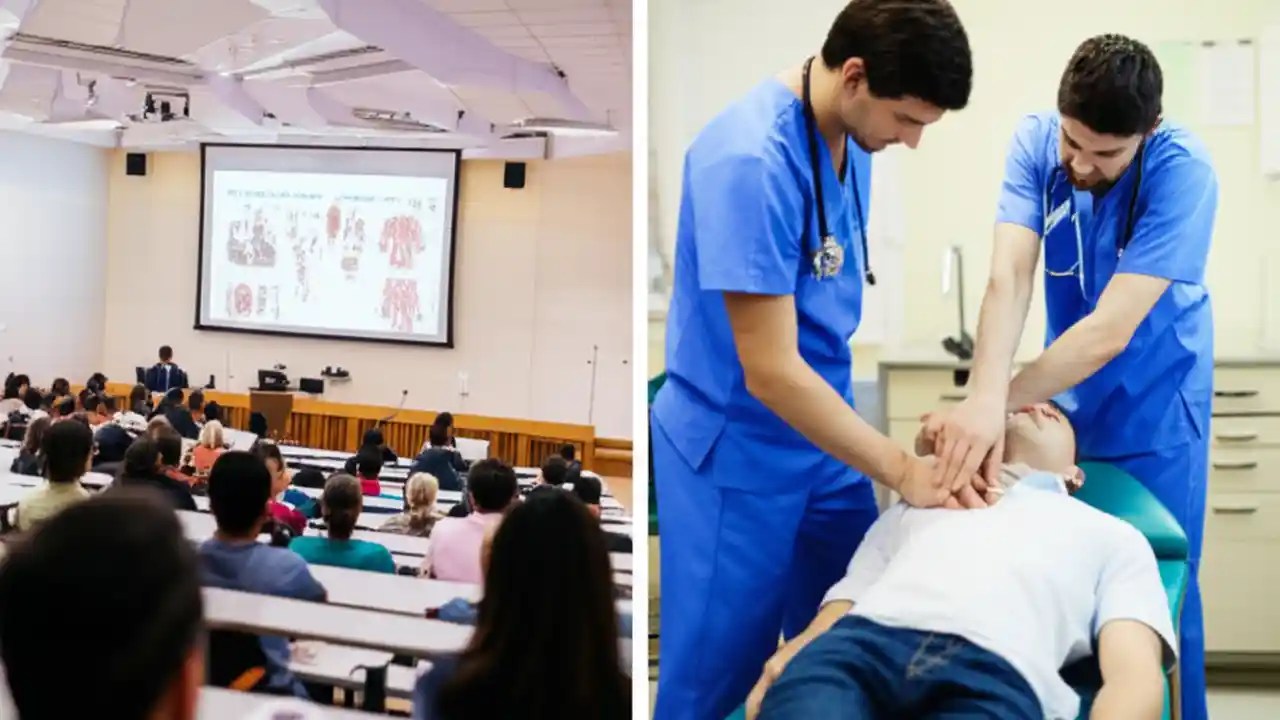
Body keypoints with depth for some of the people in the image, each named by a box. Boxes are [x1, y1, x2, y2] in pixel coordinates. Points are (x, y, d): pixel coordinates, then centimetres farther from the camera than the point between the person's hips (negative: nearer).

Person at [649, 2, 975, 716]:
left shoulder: (850, 134, -1)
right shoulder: (751, 161, -26)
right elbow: (769, 371, -26)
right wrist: (903, 469, -19)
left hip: (823, 436, 8)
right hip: (736, 455, -7)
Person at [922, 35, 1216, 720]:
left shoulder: (1183, 171, -26)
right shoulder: (1035, 142, -16)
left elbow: (1111, 329, -30)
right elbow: (1008, 279, -26)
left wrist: (995, 403, -34)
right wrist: (985, 399, -41)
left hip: (1153, 412, -3)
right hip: (1065, 402, 3)